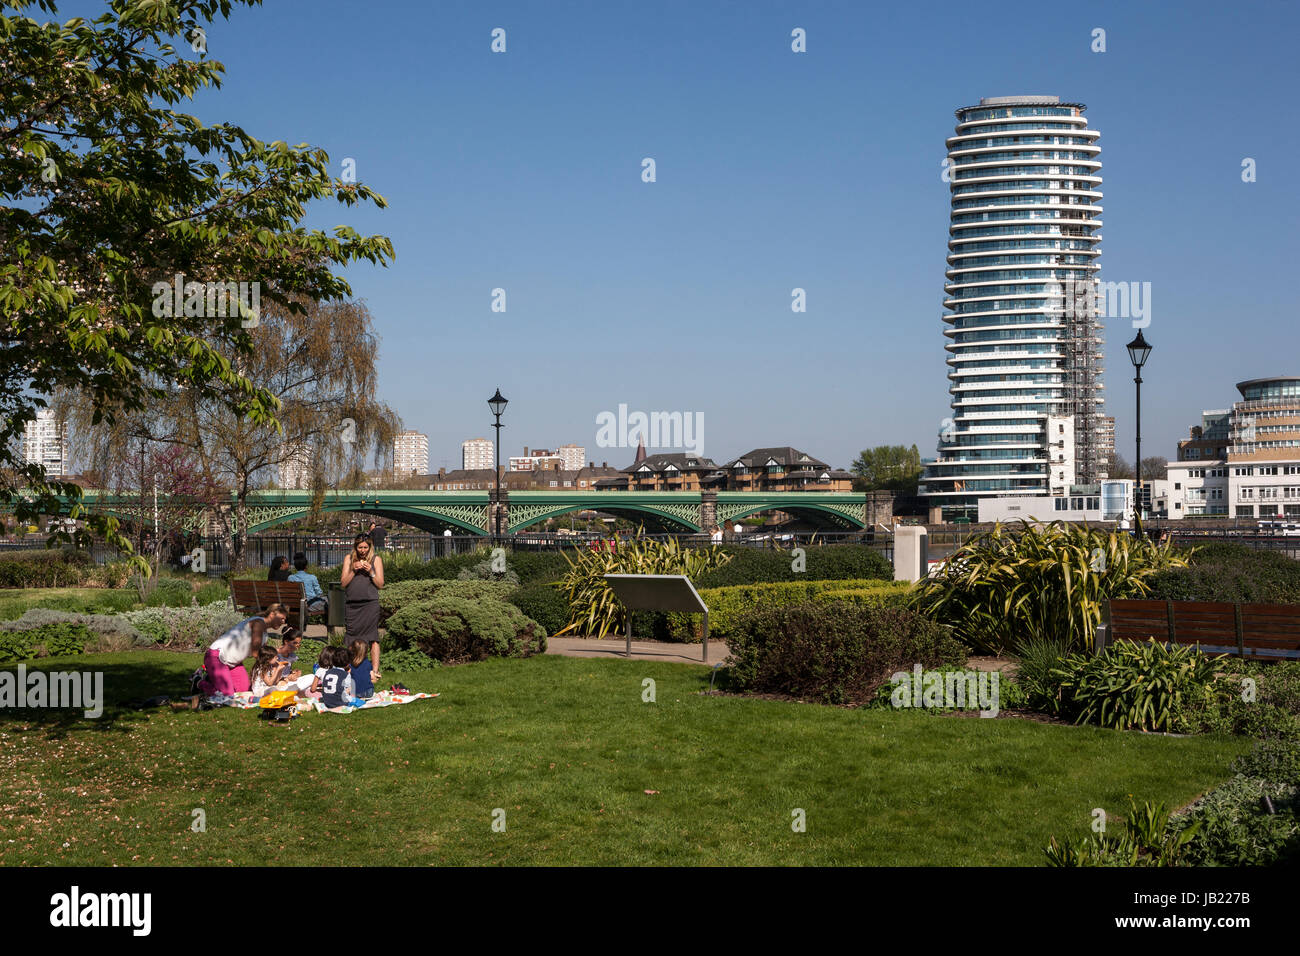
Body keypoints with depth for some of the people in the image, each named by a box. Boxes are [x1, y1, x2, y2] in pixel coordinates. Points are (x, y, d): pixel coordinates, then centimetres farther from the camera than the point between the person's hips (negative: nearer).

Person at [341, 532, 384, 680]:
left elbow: (380, 584, 4)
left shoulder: (376, 559, 6)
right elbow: (344, 583, 6)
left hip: (370, 603, -3)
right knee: (352, 636, 4)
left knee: (372, 638, -9)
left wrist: (371, 572, -11)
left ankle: (375, 670, -11)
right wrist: (353, 570, -8)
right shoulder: (349, 559, 10)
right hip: (352, 604, 3)